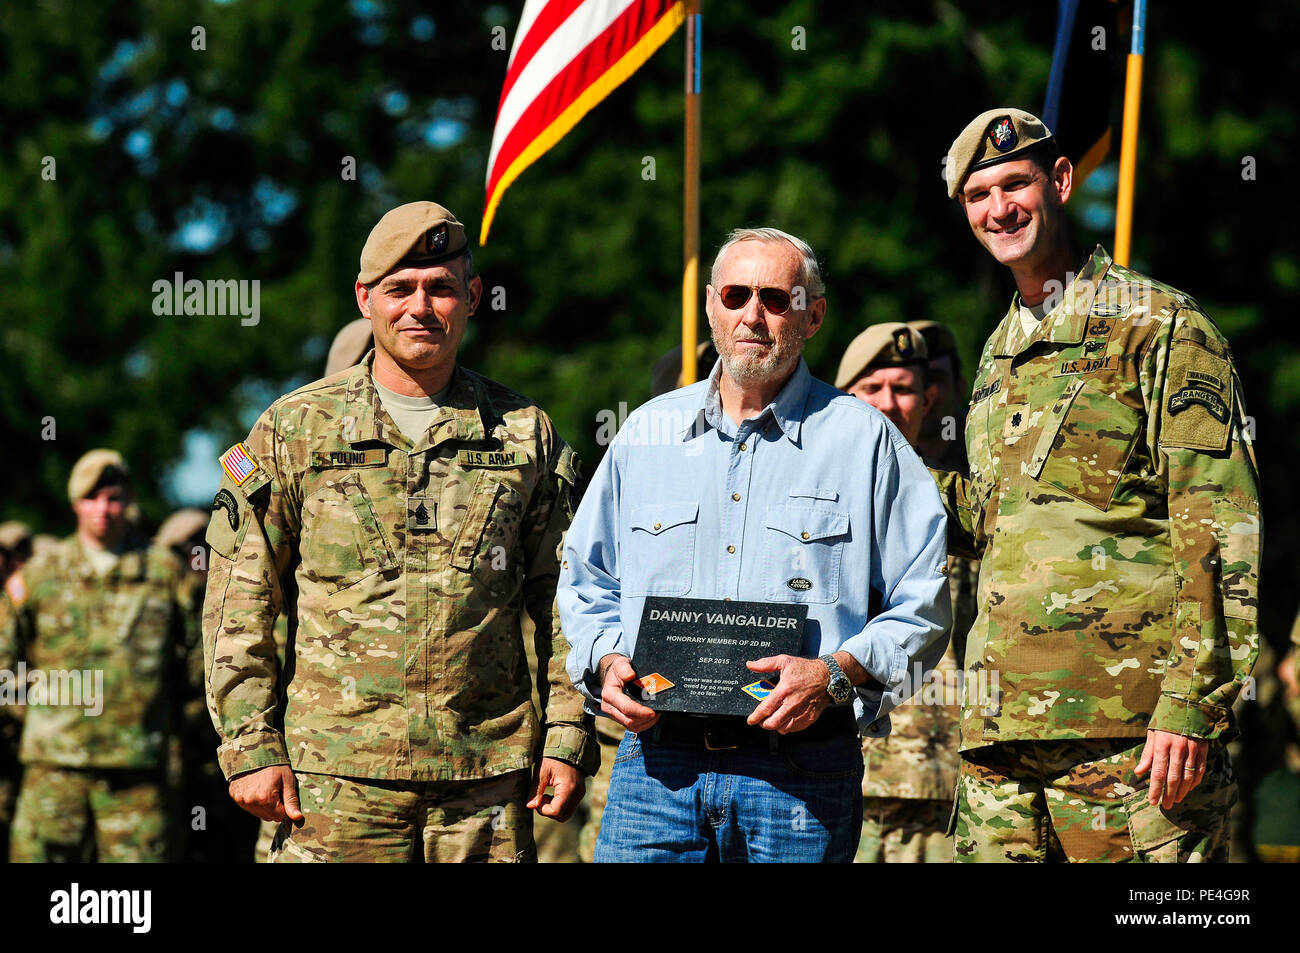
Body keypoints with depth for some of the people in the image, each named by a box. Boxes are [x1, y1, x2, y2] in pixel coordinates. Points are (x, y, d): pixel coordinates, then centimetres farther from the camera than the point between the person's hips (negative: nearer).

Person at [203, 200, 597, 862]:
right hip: (336, 771, -1)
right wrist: (250, 747, -3)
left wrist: (567, 739, 4)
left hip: (488, 776, 2)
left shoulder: (525, 435, 9)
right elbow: (239, 602, 4)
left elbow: (561, 602, 12)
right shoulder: (296, 429, 4)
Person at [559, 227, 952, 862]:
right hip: (656, 758, 2)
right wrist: (607, 662, 2)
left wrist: (837, 673, -14)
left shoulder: (865, 440, 5)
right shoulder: (647, 433, 14)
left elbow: (925, 603, 1)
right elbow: (586, 580, 21)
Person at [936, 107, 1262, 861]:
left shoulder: (1159, 325, -2)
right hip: (999, 740, 7)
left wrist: (1192, 706, -16)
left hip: (1128, 732, -7)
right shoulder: (998, 358, 21)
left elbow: (1223, 534, -8)